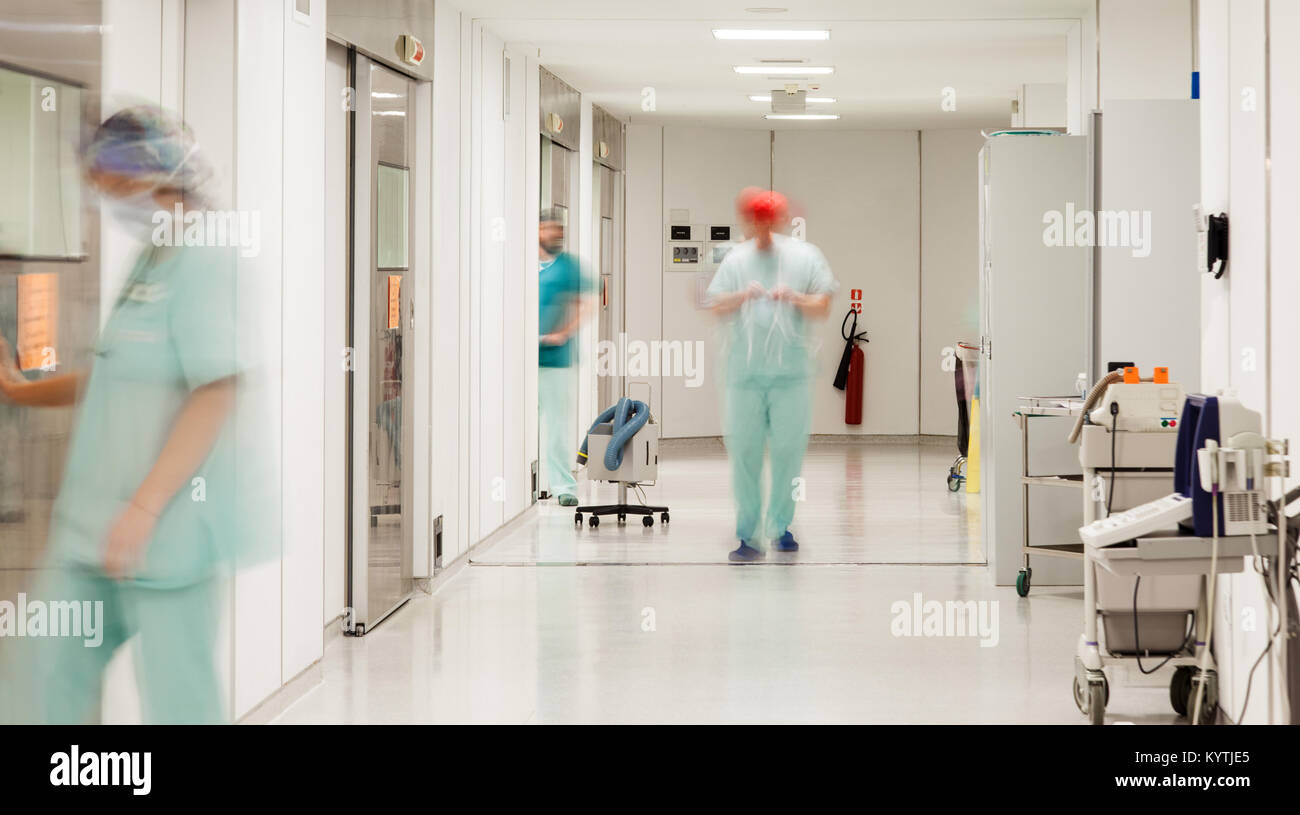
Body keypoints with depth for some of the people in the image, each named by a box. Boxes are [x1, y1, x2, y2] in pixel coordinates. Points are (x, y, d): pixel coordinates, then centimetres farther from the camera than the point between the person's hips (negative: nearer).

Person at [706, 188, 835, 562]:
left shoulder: (804, 257, 7)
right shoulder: (736, 260, 10)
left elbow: (823, 308, 4)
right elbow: (715, 306, 5)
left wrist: (794, 297, -14)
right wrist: (742, 296, -13)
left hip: (791, 372, -1)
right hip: (744, 372, 1)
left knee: (788, 450, 0)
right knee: (743, 451, -3)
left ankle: (781, 526, 15)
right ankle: (749, 535, 1)